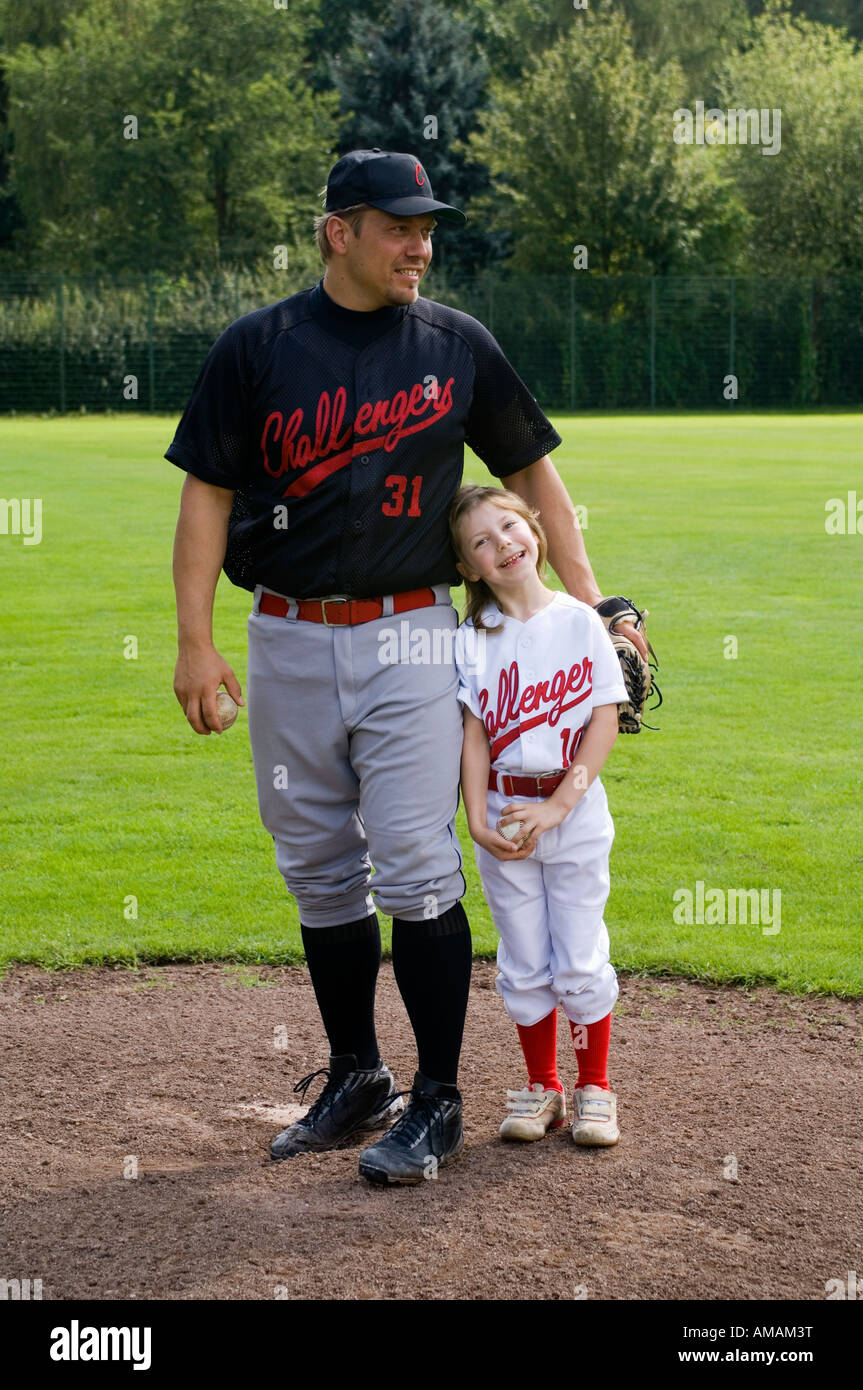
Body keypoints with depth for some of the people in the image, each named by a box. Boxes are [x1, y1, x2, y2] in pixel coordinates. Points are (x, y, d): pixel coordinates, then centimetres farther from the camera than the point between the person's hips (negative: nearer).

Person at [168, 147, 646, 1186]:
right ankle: (355, 1080, 23)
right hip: (287, 642, 2)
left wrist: (587, 601, 6)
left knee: (416, 867, -7)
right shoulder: (256, 348, 2)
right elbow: (209, 492, 2)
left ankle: (437, 1101, 2)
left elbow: (532, 471, 12)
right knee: (319, 871, 9)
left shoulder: (457, 346, 3)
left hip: (407, 638, -1)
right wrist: (194, 639, -5)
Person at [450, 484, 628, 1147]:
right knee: (525, 965, 7)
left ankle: (594, 1088, 15)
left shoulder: (580, 620, -4)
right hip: (504, 813, 2)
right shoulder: (473, 638, 1)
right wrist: (478, 819, -12)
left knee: (580, 962, 1)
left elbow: (605, 719, -7)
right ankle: (540, 1086, 21)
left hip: (575, 808, -2)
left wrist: (558, 805, -14)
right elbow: (474, 732, -2)